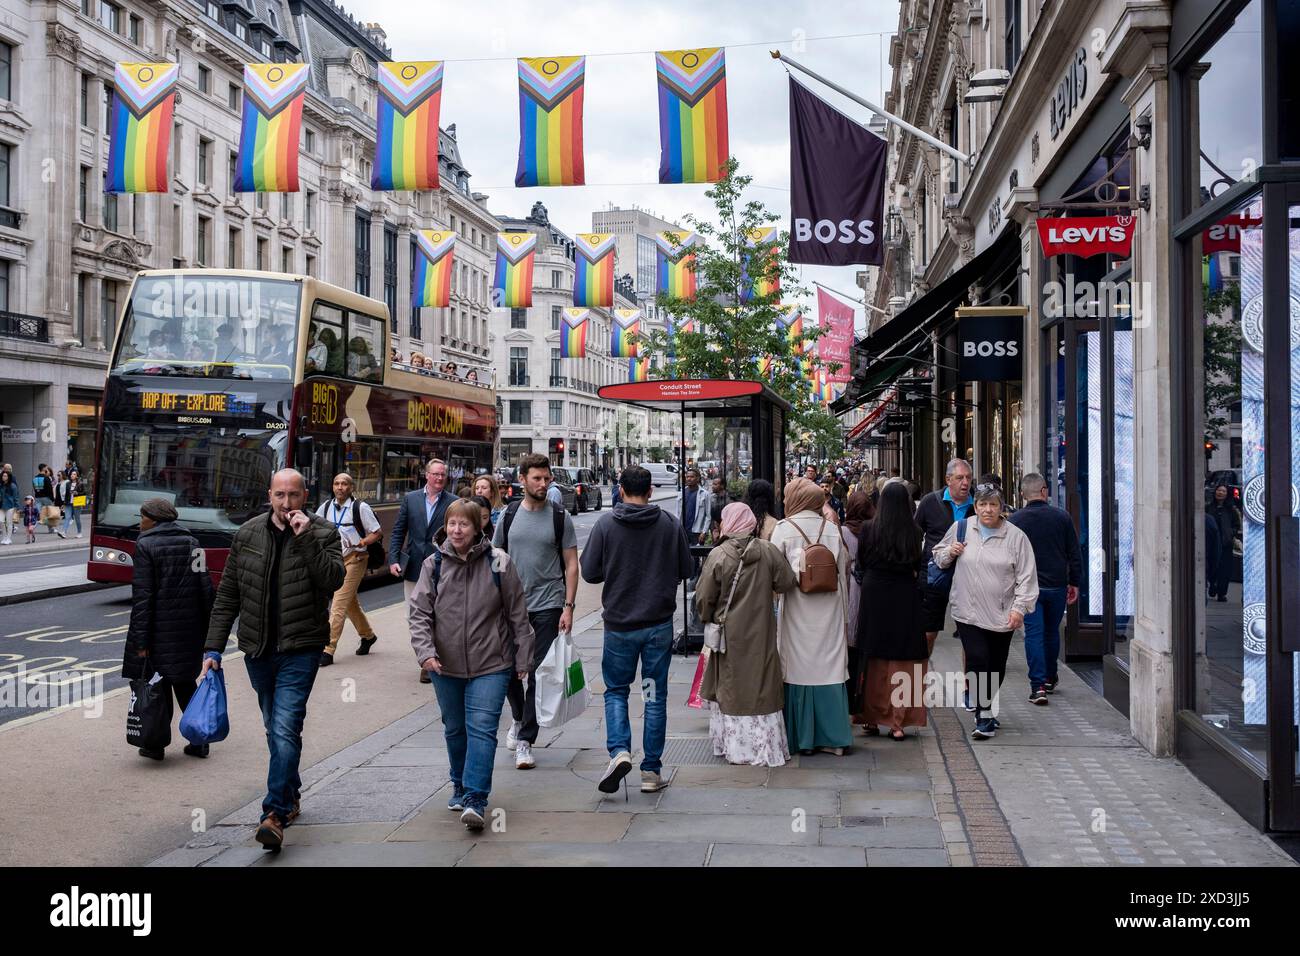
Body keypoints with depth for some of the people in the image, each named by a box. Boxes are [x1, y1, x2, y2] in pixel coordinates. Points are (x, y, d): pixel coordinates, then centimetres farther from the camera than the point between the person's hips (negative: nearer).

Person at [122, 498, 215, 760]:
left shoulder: (146, 545, -10)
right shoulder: (190, 542, 6)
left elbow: (142, 596, -14)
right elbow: (206, 588, 5)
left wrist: (140, 640, -12)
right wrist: (207, 629, 11)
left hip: (159, 630, -5)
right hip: (190, 628, 5)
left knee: (156, 688, 6)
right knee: (185, 684, 15)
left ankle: (156, 744, 11)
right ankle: (199, 741, 16)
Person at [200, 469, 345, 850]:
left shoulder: (322, 533, -4)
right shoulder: (248, 534, 5)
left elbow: (334, 580, -20)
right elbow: (228, 595, 8)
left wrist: (306, 538, -23)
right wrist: (214, 647, 4)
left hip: (300, 649, -4)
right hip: (257, 648, 4)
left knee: (285, 729, -13)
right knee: (275, 729, 16)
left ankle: (276, 813, -12)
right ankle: (291, 795, 33)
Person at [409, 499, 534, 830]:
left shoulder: (498, 563, -6)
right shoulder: (433, 565, -1)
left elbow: (517, 614, 0)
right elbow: (418, 612, -1)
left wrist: (522, 658, 3)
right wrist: (425, 651, -16)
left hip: (490, 665, -3)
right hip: (446, 666, 3)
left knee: (482, 728, -12)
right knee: (454, 729, 17)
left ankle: (475, 800, -13)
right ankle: (460, 787, 36)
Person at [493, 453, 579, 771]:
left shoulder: (559, 517, -1)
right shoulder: (509, 515, 5)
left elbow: (571, 565, 0)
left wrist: (568, 606, -8)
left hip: (548, 607, -2)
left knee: (539, 674, -3)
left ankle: (525, 740, 4)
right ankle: (518, 718, 38)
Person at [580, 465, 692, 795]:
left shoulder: (606, 524, -8)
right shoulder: (670, 523, -3)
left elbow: (589, 572, -5)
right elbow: (687, 570, 3)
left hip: (619, 623, -1)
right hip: (659, 622, 1)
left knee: (615, 691, 15)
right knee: (655, 696, 10)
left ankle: (619, 750, -6)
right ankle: (651, 771, 12)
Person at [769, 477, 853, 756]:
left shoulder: (784, 528, -6)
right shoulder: (832, 528, 4)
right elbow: (843, 571, 8)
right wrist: (841, 606, 16)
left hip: (798, 610, -3)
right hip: (829, 609, 3)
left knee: (800, 669, 5)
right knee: (829, 667, 7)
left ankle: (804, 738, 11)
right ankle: (834, 737, 9)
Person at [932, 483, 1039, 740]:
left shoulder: (1016, 536, -1)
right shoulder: (961, 528, 3)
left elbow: (1026, 576, 1)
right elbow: (938, 555, 18)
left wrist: (1020, 607, -6)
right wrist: (950, 553, -4)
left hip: (1002, 615, 1)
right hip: (969, 612, -1)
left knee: (996, 666, 11)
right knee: (977, 661, -13)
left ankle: (986, 708, 33)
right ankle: (984, 718, -6)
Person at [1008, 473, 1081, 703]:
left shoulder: (1014, 520, -5)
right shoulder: (1062, 516, -1)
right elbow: (1074, 553, 2)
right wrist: (1074, 582, 11)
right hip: (1057, 585, 2)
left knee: (1034, 634, -2)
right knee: (1052, 632, 17)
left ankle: (1038, 685, -11)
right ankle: (1050, 679, 30)